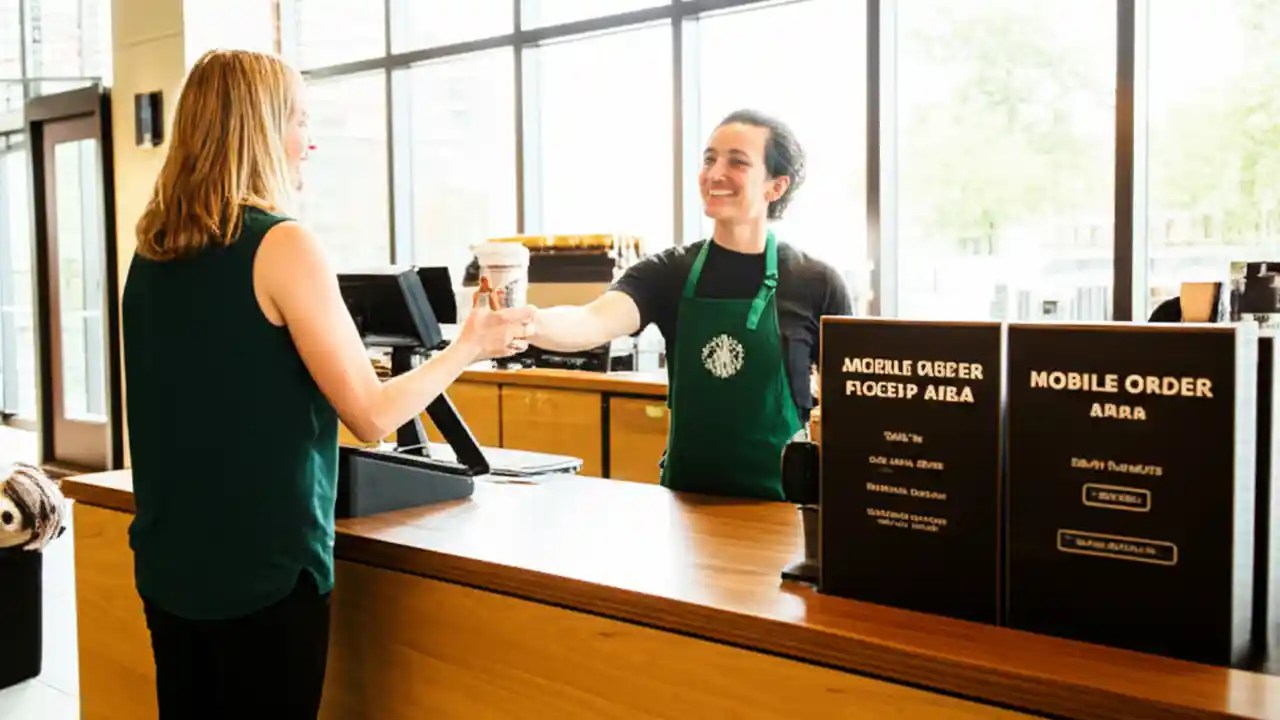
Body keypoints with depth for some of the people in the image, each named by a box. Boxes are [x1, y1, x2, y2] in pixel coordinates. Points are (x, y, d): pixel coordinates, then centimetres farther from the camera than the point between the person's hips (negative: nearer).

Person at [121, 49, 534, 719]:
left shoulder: (150, 252, 5)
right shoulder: (281, 244, -16)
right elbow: (373, 414, -14)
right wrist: (468, 345, 1)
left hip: (168, 564, 7)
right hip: (261, 570, -7)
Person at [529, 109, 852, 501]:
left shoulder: (816, 284, -4)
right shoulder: (669, 273, -1)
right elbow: (592, 323, -18)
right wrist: (524, 323, -38)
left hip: (780, 500, -1)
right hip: (686, 494, 2)